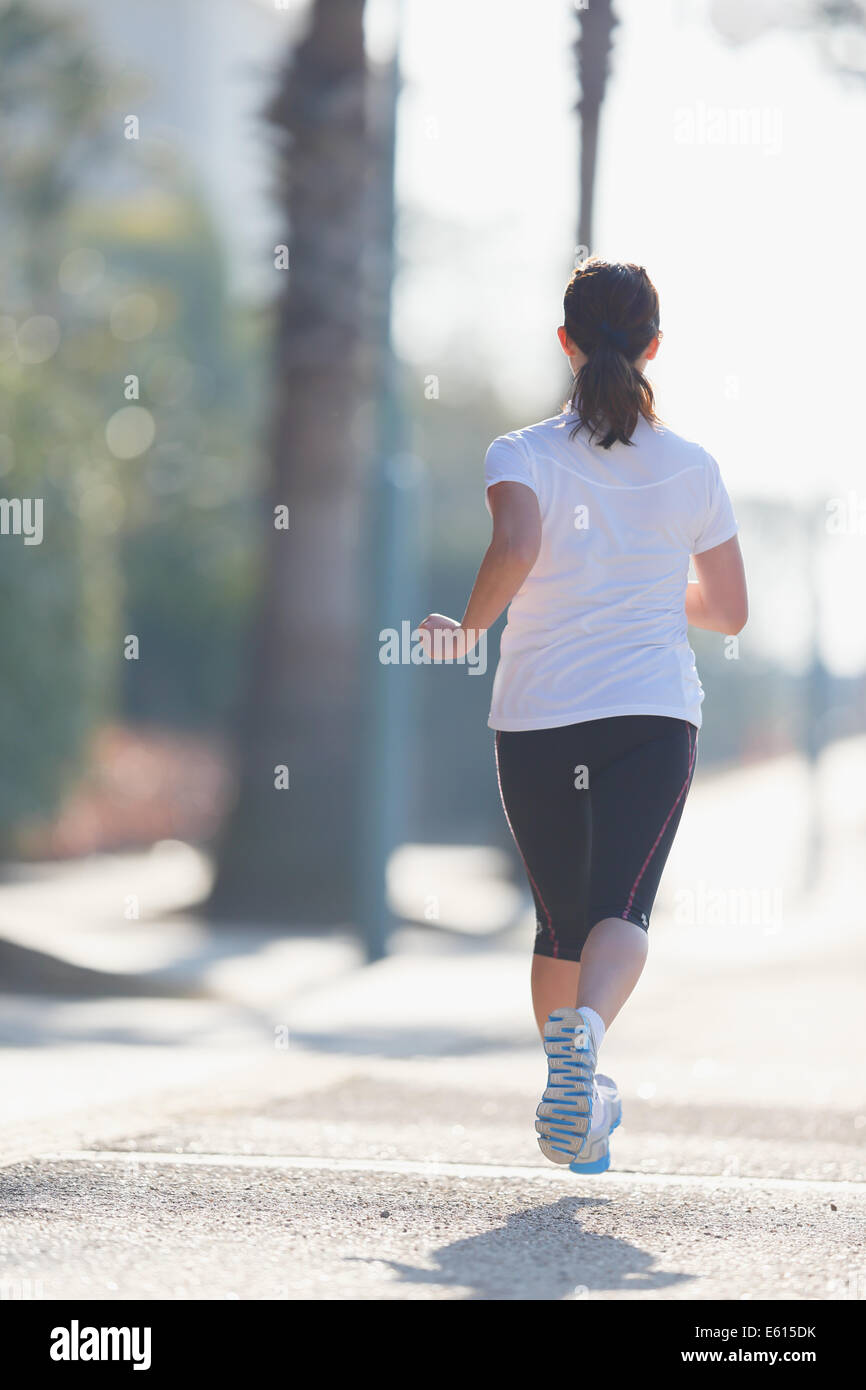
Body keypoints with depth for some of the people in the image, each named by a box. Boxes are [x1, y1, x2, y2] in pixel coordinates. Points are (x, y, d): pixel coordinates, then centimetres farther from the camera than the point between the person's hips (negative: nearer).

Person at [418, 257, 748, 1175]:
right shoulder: (691, 468, 5)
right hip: (655, 714, 0)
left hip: (538, 719, 0)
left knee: (562, 921, 15)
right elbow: (729, 612, 12)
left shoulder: (522, 455, -3)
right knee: (622, 908, -12)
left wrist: (469, 626, -7)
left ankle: (574, 1100, 26)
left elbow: (517, 547, -24)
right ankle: (583, 1031, -42)